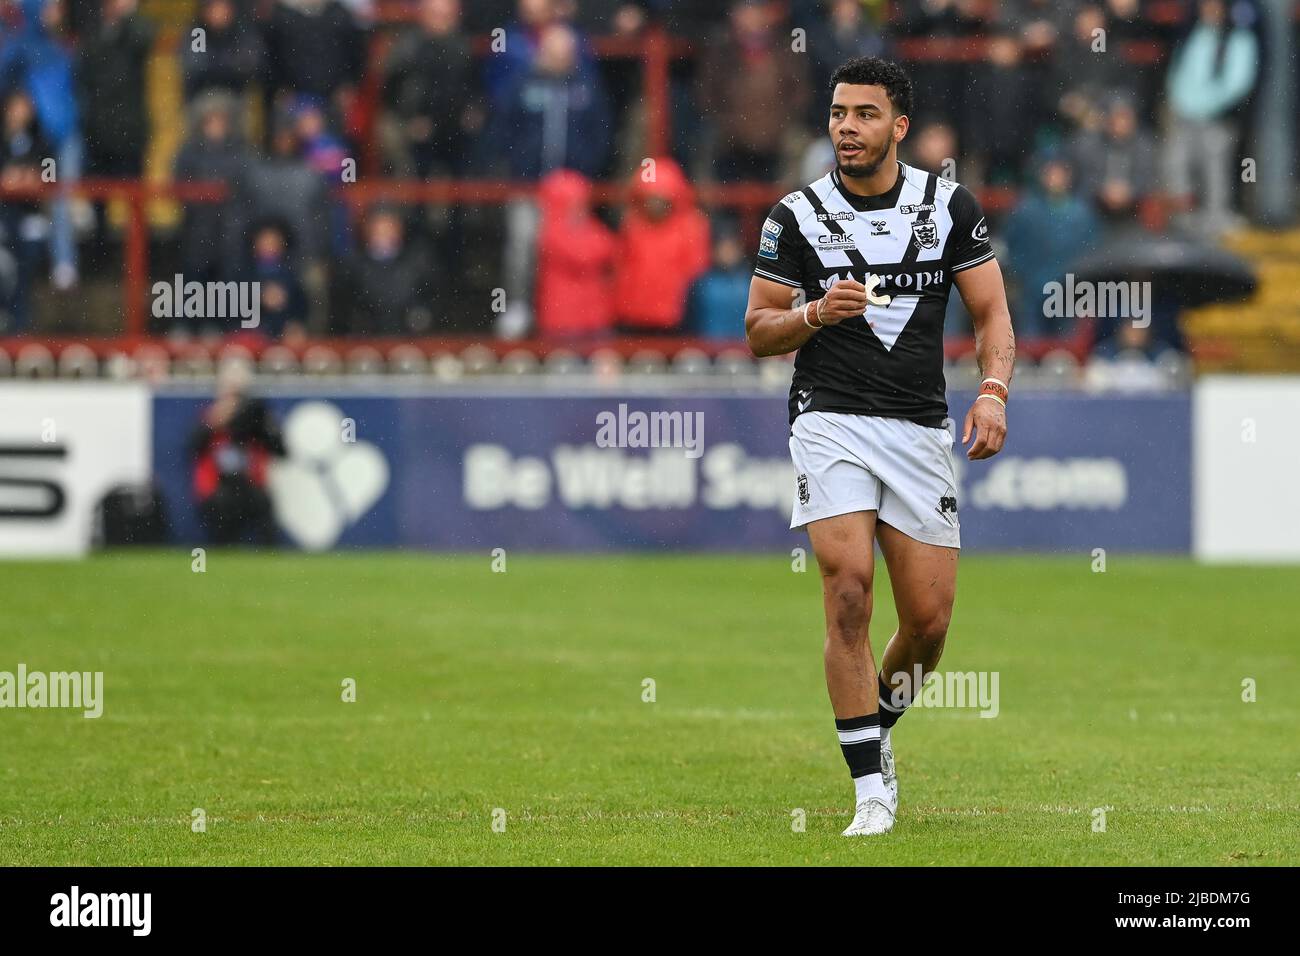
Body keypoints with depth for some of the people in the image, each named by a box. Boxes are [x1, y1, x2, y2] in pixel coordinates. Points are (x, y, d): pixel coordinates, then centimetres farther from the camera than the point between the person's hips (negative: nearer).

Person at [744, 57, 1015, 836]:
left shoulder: (950, 206, 3)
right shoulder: (797, 216, 1)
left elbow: (992, 312, 6)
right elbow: (759, 332, 6)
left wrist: (993, 391, -11)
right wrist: (816, 313, -15)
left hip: (920, 432, 2)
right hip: (831, 421, -2)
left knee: (929, 620, -1)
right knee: (848, 586, -19)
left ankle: (876, 727, 31)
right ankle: (873, 789, -14)